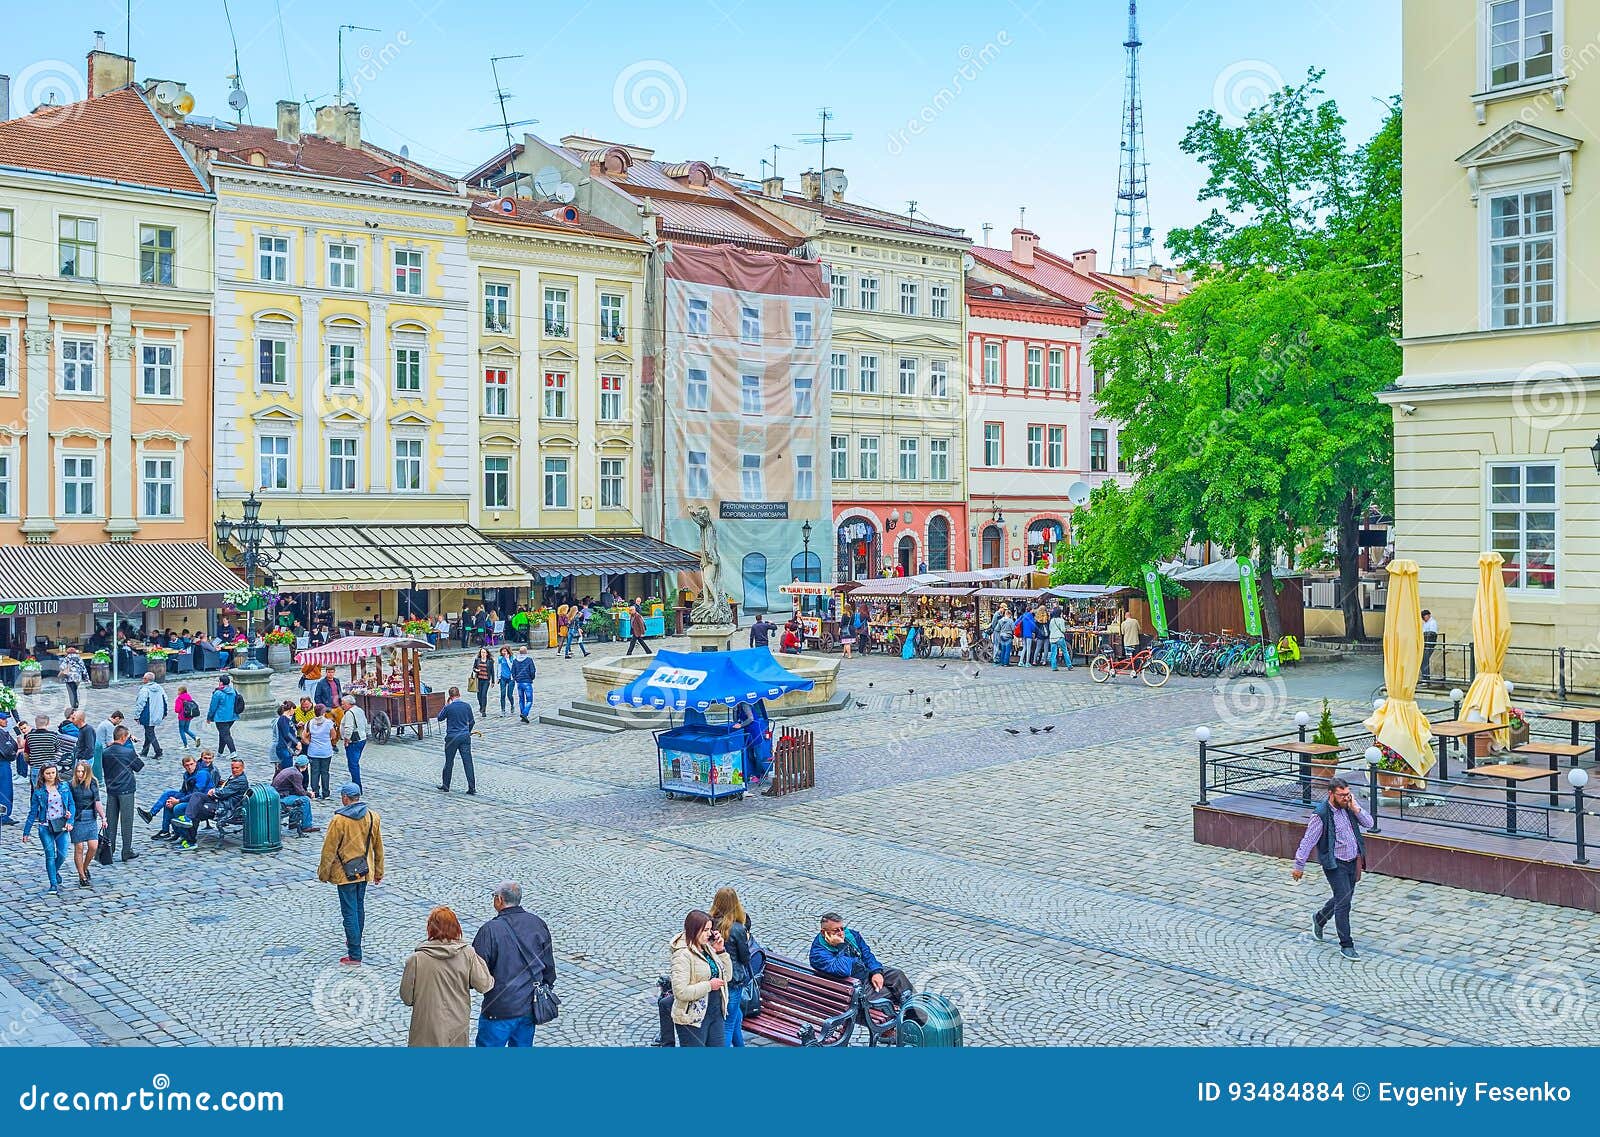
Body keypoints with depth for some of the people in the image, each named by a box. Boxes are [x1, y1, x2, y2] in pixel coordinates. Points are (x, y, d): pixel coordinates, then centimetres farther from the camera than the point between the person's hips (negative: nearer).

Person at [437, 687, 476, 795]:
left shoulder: (449, 707, -11)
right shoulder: (467, 706, -1)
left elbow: (440, 718, 6)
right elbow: (472, 722, 9)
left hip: (452, 737, -2)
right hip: (465, 736, 2)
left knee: (449, 762, 12)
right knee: (468, 762, 0)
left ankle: (445, 786, 23)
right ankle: (472, 788, -4)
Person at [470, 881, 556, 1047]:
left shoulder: (491, 930, -18)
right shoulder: (538, 924, 1)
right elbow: (549, 966, 10)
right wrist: (545, 989, 23)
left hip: (500, 1010, -6)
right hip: (530, 1007, 6)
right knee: (523, 1046, 17)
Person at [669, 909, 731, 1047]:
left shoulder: (707, 948, 6)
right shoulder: (683, 955, -18)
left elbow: (727, 976, 12)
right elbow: (681, 992, -26)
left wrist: (720, 951, 0)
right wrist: (709, 985, -20)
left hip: (716, 1014, 8)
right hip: (693, 1019, -8)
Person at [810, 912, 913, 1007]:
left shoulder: (850, 934, 0)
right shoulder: (818, 953, -24)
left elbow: (867, 954, 9)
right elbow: (843, 971, -36)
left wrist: (876, 971, -6)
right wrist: (841, 945, -31)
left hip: (868, 972, 8)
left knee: (897, 974, -5)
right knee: (888, 993, -19)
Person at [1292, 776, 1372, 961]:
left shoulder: (1348, 807, -1)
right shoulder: (1321, 815, -19)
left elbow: (1369, 824, 0)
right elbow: (1307, 841, -14)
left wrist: (1355, 808, -15)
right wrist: (1299, 866, -10)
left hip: (1352, 861, 7)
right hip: (1335, 864, -7)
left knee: (1344, 898, 19)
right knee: (1343, 901, -9)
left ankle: (1319, 918, 46)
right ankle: (1346, 945, 0)